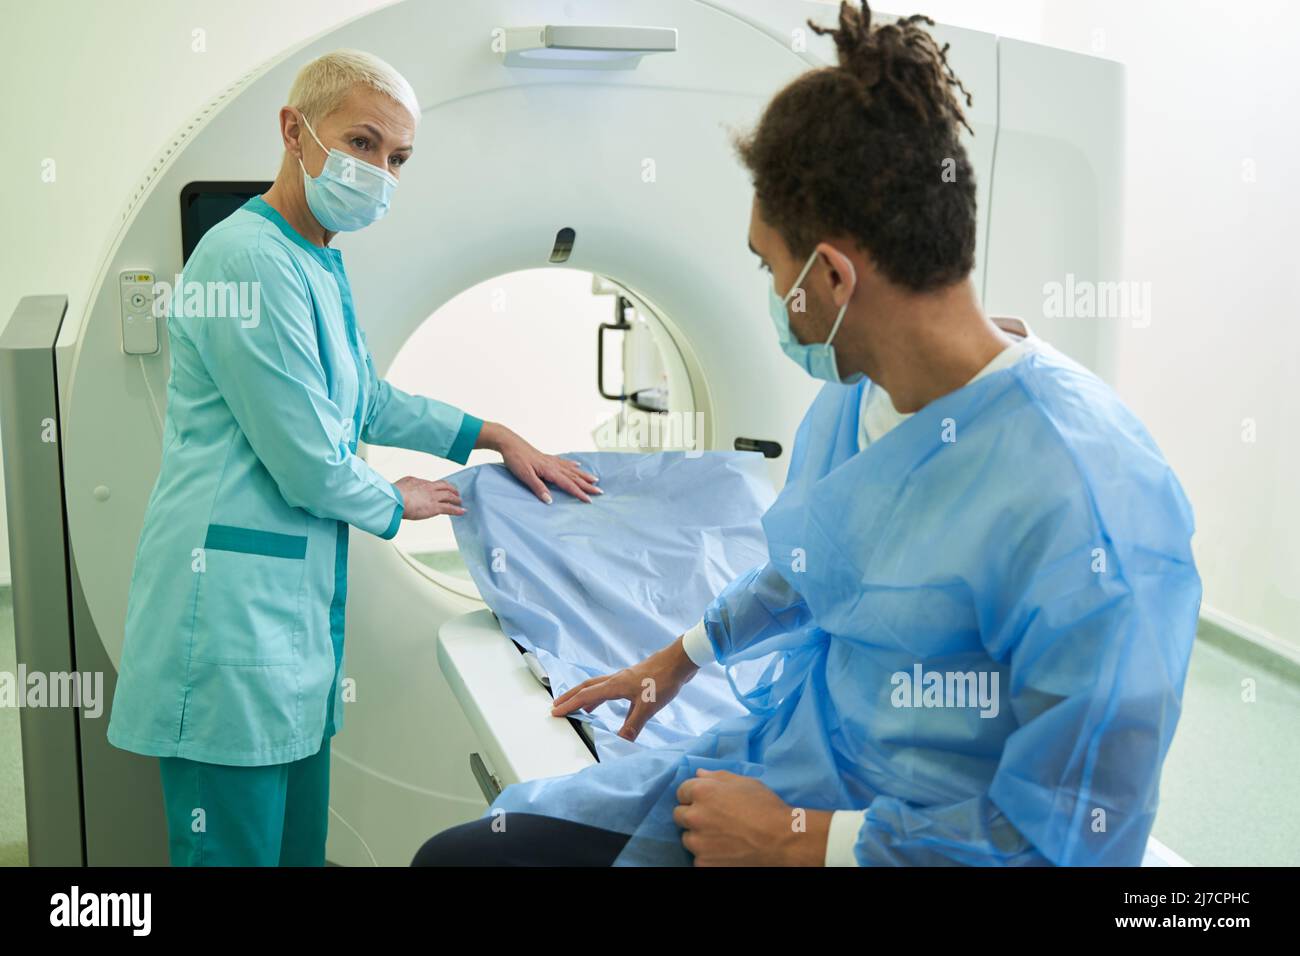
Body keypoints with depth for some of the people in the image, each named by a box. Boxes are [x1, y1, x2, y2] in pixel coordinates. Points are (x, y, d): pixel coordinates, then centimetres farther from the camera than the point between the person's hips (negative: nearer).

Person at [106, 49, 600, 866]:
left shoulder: (320, 263, 14)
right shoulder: (251, 259, -17)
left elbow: (369, 401, 28)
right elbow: (309, 462, -17)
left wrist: (495, 437, 27)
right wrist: (398, 504, 2)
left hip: (295, 601, 10)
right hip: (233, 607, -10)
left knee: (298, 842, 16)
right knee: (236, 846, 1)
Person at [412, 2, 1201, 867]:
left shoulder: (1086, 509, -27)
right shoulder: (853, 396, 0)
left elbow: (1068, 842, -22)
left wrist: (793, 840, -16)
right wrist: (681, 658, 30)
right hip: (785, 761, 7)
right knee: (454, 851, 1)